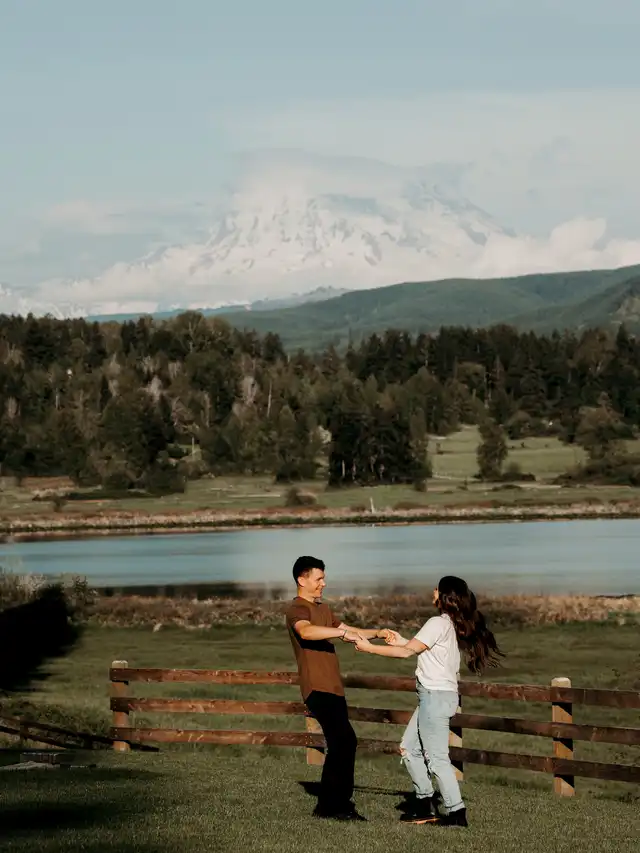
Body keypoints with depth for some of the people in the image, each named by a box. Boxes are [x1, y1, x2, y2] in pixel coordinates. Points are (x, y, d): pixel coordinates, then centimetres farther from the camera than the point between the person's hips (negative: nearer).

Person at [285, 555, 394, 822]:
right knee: (345, 741, -16)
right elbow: (306, 631, -32)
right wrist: (342, 633, -37)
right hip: (318, 688, -10)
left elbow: (349, 633, 26)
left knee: (340, 745, 9)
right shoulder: (297, 609, -10)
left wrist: (377, 633, 11)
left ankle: (330, 805, 15)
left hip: (333, 687, 10)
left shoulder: (323, 608, 21)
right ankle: (335, 804, -11)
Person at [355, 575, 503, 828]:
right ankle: (425, 804, 17)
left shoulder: (438, 623, -15)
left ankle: (456, 812, -5)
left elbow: (407, 652, -15)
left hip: (436, 695, -10)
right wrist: (403, 642, 18)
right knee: (409, 748, 15)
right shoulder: (453, 625, 12)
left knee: (436, 758, -6)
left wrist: (369, 647, -9)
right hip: (437, 694, 10)